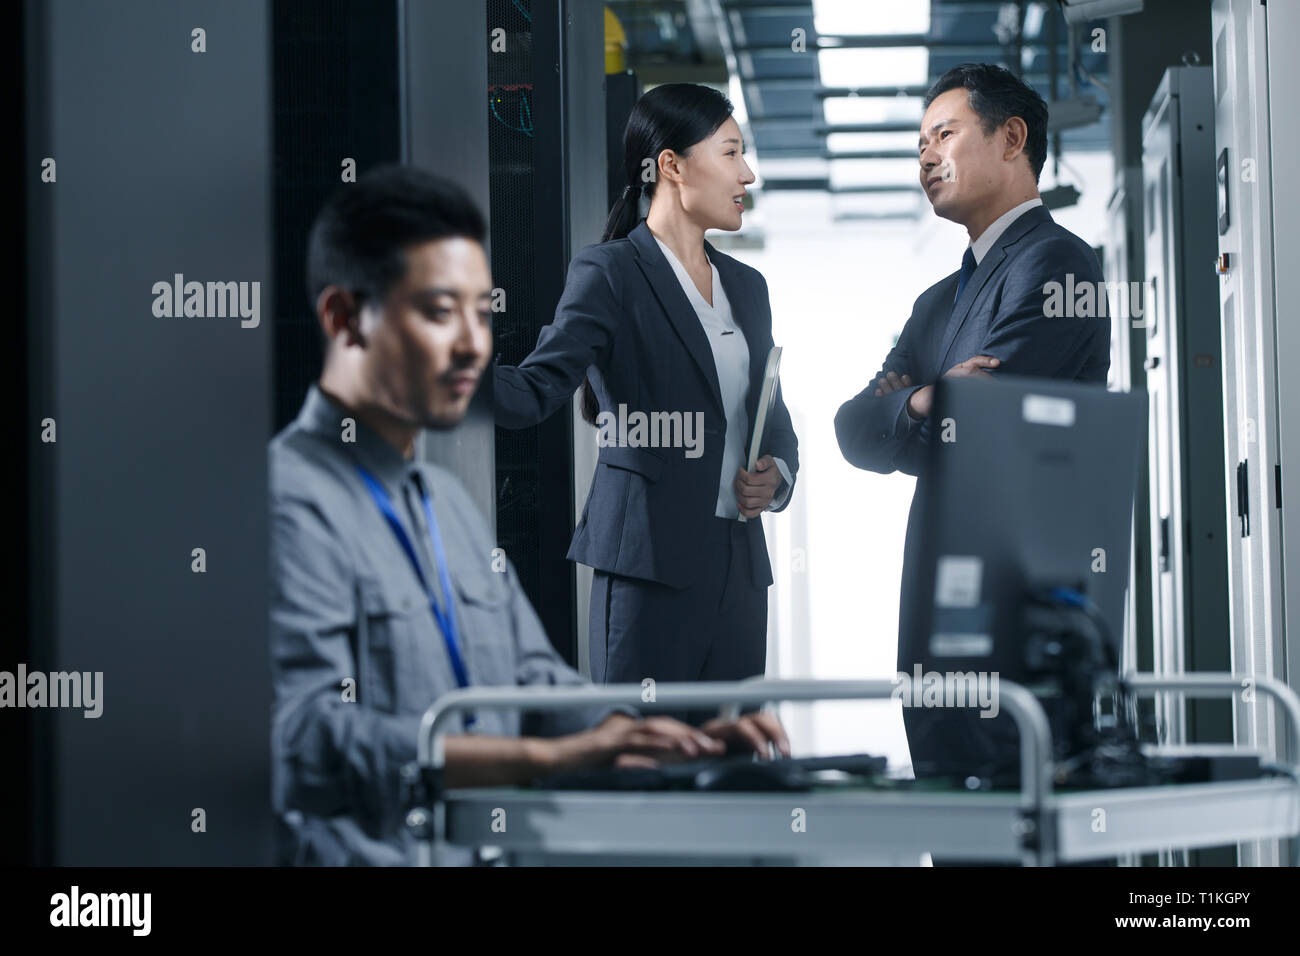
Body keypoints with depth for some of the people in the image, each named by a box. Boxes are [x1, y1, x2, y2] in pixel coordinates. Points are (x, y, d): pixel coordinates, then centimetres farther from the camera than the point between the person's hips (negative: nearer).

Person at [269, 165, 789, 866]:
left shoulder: (449, 503, 22)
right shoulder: (290, 502, -10)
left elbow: (531, 681, 23)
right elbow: (305, 743, -22)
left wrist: (671, 739, 4)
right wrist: (548, 754, -25)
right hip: (367, 858, -8)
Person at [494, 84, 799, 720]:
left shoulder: (746, 286, 19)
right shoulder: (611, 273, -3)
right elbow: (538, 391, -16)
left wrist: (776, 475, 2)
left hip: (739, 566, 7)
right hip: (651, 561, -7)